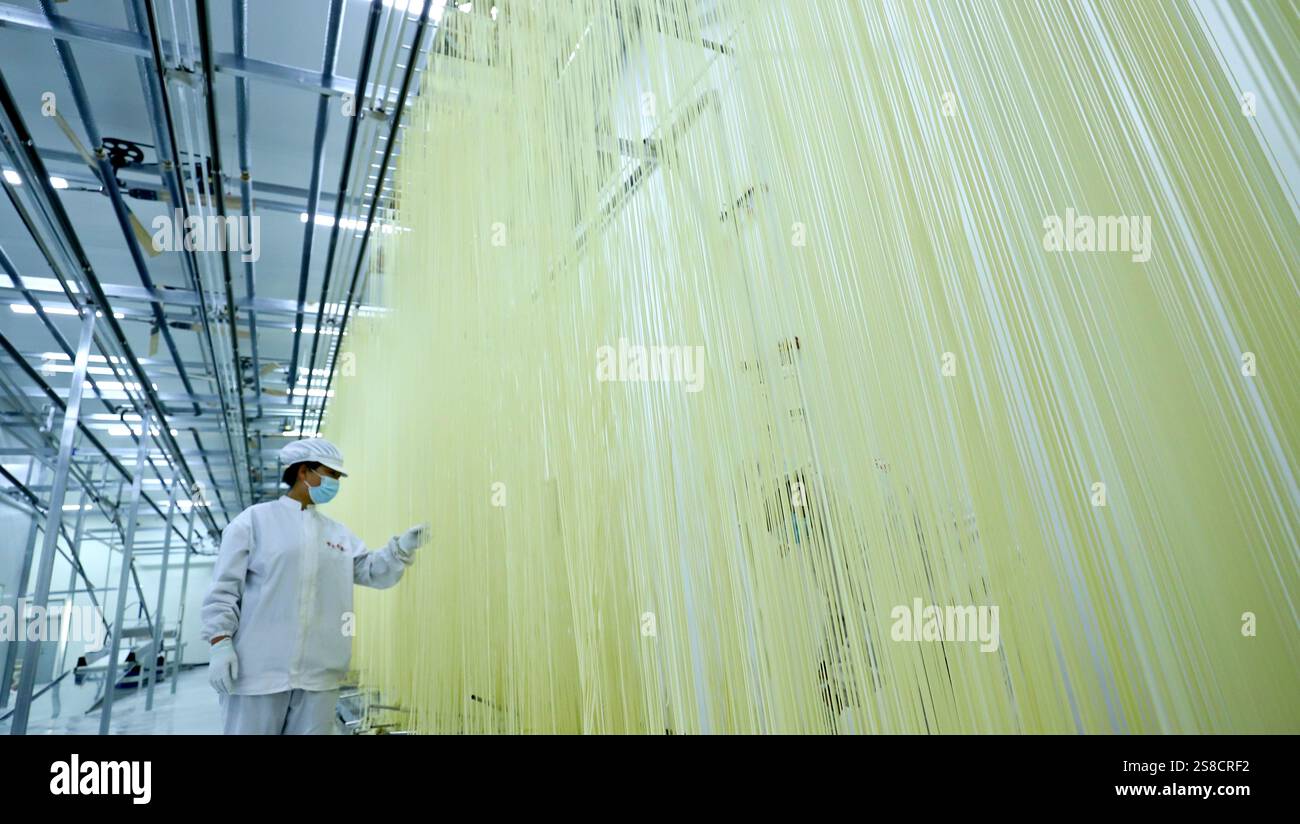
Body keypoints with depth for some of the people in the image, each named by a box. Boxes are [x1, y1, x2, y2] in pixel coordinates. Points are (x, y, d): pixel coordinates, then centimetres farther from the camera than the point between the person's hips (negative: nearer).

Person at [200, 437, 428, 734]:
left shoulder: (338, 532, 15)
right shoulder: (255, 519, 2)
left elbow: (373, 571, 11)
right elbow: (224, 587, -2)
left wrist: (401, 548, -8)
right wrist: (220, 644, -11)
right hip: (258, 668, -4)